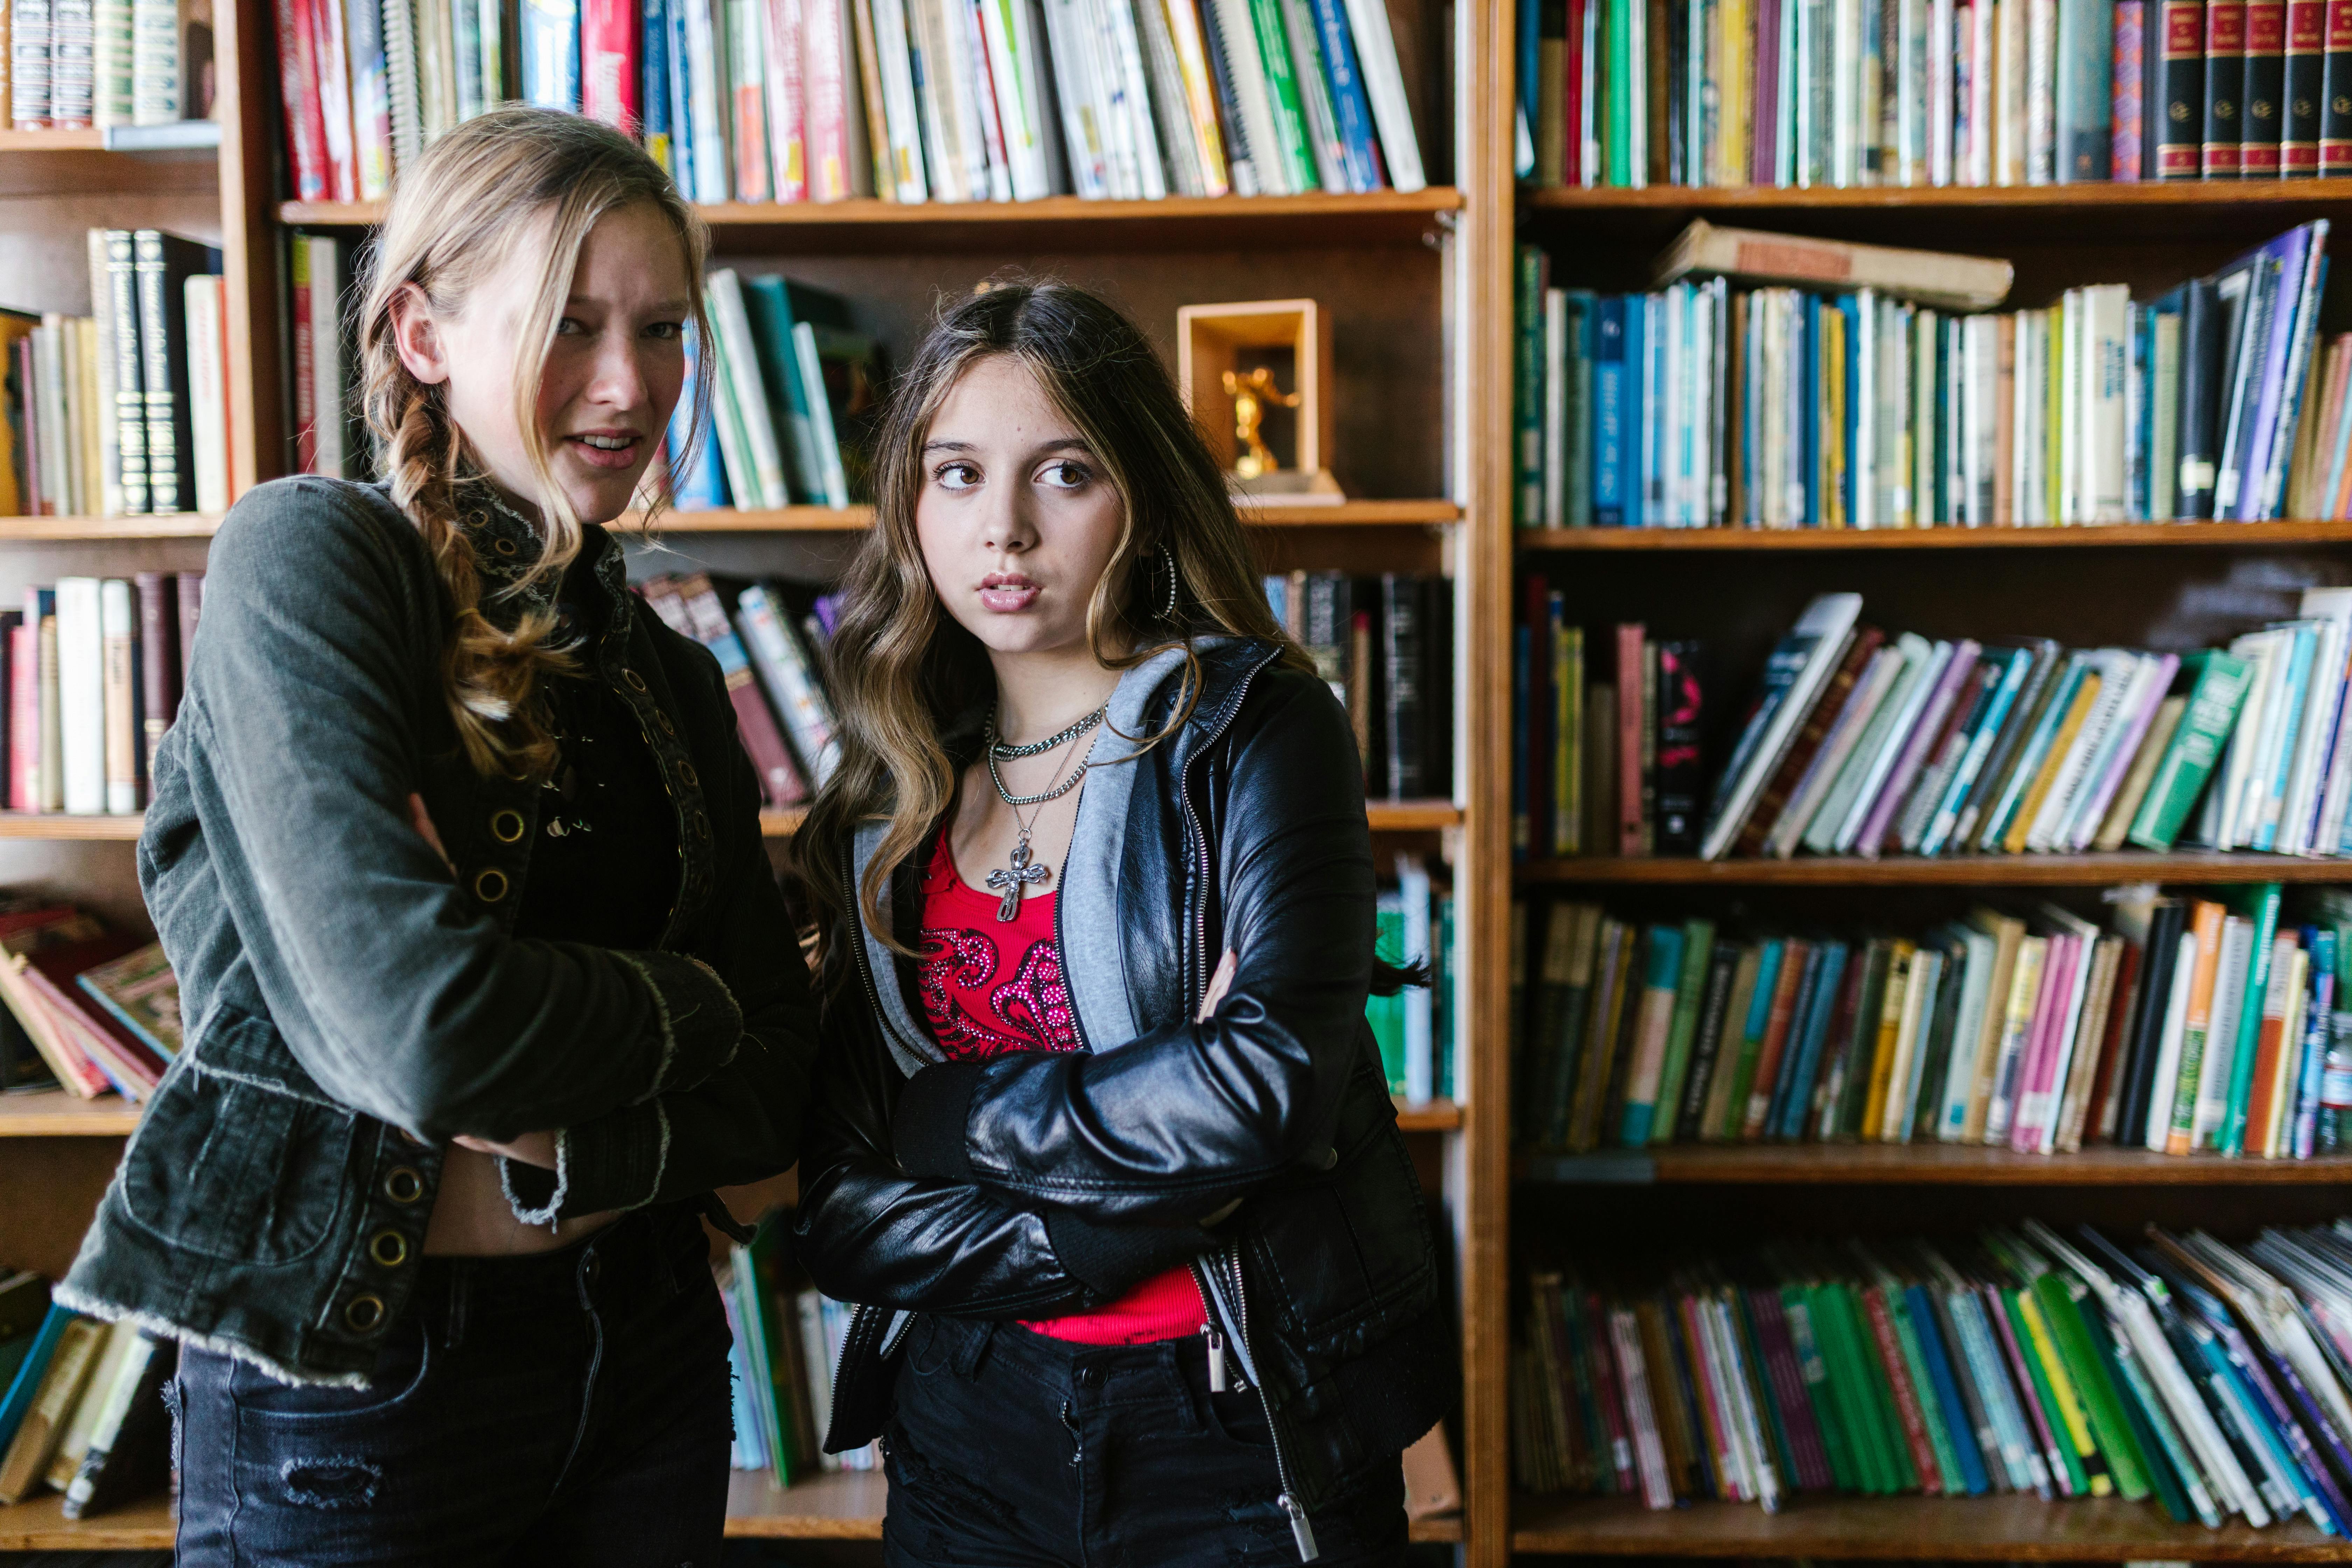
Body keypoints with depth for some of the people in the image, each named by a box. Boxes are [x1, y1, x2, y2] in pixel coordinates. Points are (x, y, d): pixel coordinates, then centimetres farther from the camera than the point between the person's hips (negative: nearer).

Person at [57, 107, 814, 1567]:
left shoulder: (668, 678, 6)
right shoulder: (309, 559, -13)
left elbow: (777, 1086, 1)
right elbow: (426, 1036, -25)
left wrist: (564, 1145, -16)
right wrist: (690, 1005, -9)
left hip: (645, 1345, 6)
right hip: (351, 1383, -6)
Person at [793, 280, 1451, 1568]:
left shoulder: (1253, 727, -9)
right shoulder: (884, 809, 1)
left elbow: (1272, 1076, -25)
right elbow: (838, 1221, -4)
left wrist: (947, 1116, -13)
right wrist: (1141, 1213, -17)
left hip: (1244, 1453, -3)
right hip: (963, 1434, 4)